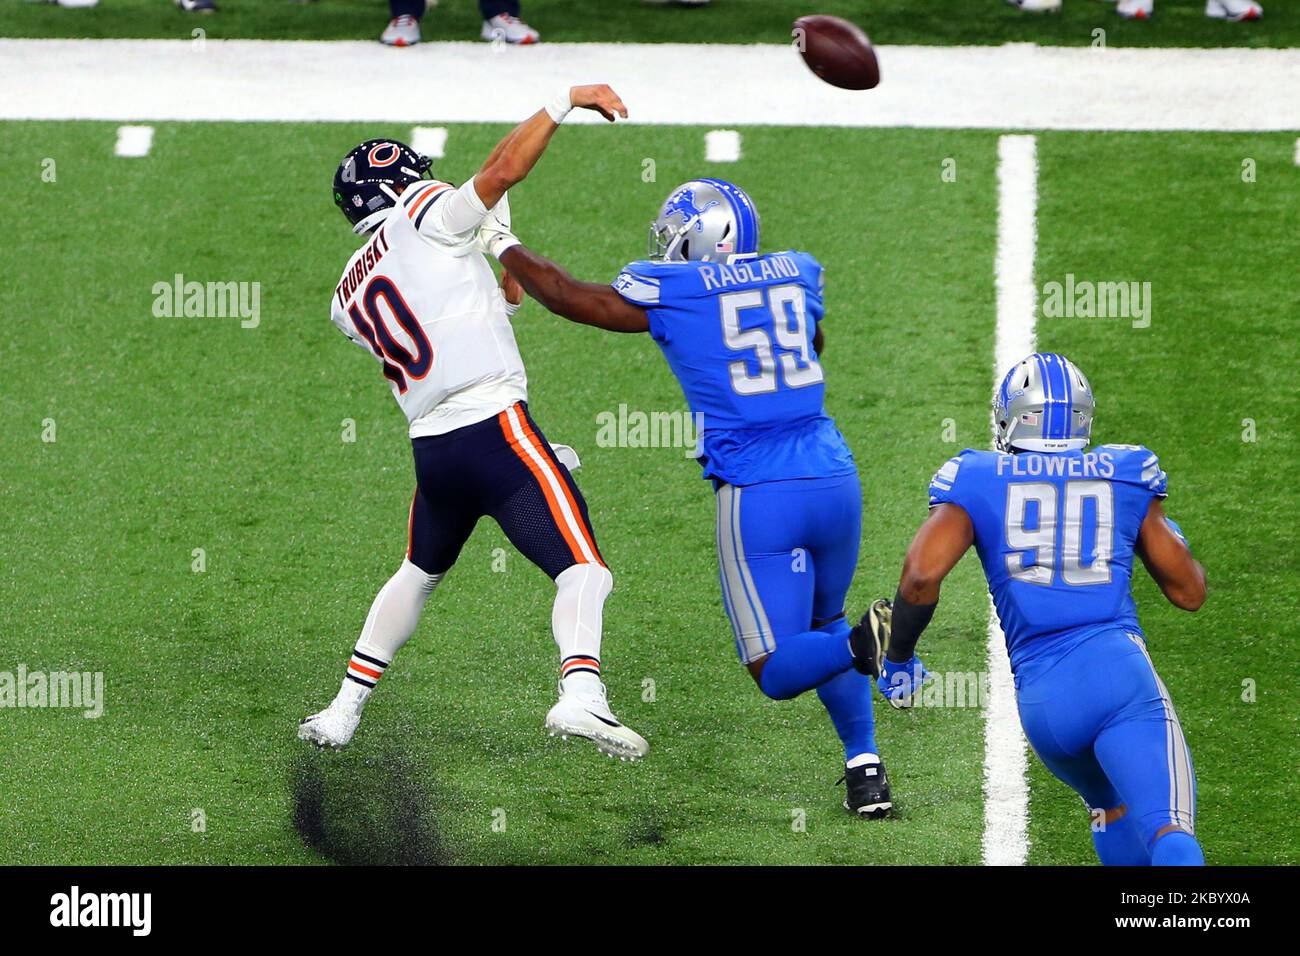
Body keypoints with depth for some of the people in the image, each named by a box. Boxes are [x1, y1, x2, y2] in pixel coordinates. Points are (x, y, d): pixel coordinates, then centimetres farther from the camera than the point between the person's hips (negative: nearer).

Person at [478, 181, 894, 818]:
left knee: (777, 673, 1)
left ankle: (864, 643, -30)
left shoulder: (670, 290, -1)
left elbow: (570, 297, 14)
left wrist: (503, 245, 29)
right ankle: (864, 764, 11)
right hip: (835, 479, 5)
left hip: (757, 495, -4)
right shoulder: (800, 273, 11)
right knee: (821, 625, 26)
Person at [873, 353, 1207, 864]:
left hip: (1041, 696, 2)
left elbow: (921, 576, -5)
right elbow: (1189, 591, 22)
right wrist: (1168, 533, 43)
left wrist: (898, 658, 12)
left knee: (1112, 805, 31)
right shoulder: (1125, 477, 15)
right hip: (1120, 667, -2)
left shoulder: (978, 482, 11)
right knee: (1168, 832, -15)